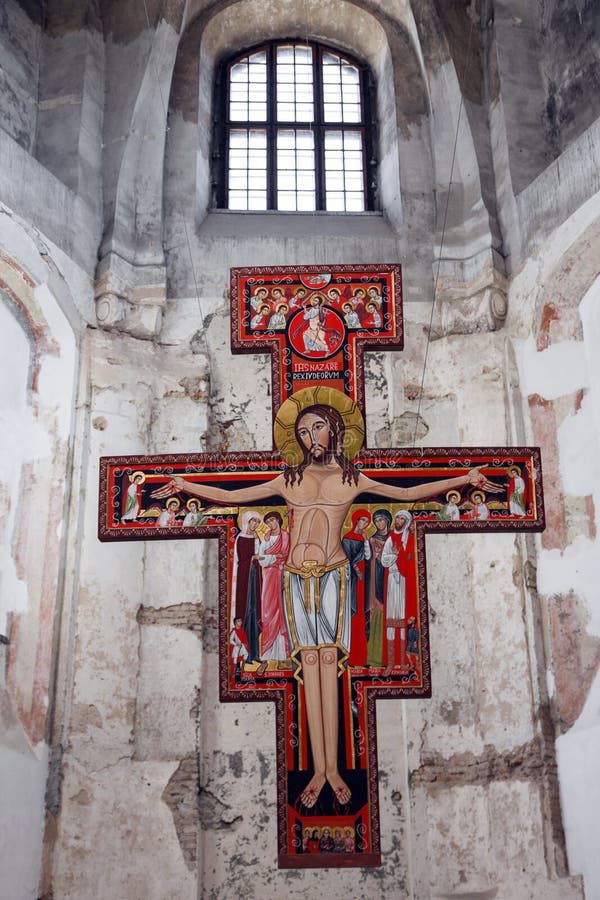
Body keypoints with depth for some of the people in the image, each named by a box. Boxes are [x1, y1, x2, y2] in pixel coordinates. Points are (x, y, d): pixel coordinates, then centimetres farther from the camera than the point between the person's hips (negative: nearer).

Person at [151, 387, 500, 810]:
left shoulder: (352, 479, 7)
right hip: (297, 578, 1)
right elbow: (233, 496, 15)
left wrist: (465, 478, 8)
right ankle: (320, 770, 4)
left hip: (333, 576, -1)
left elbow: (408, 493, 10)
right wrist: (186, 486, 15)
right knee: (310, 665, 0)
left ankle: (333, 767, 3)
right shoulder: (289, 479, 10)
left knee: (329, 664, -4)